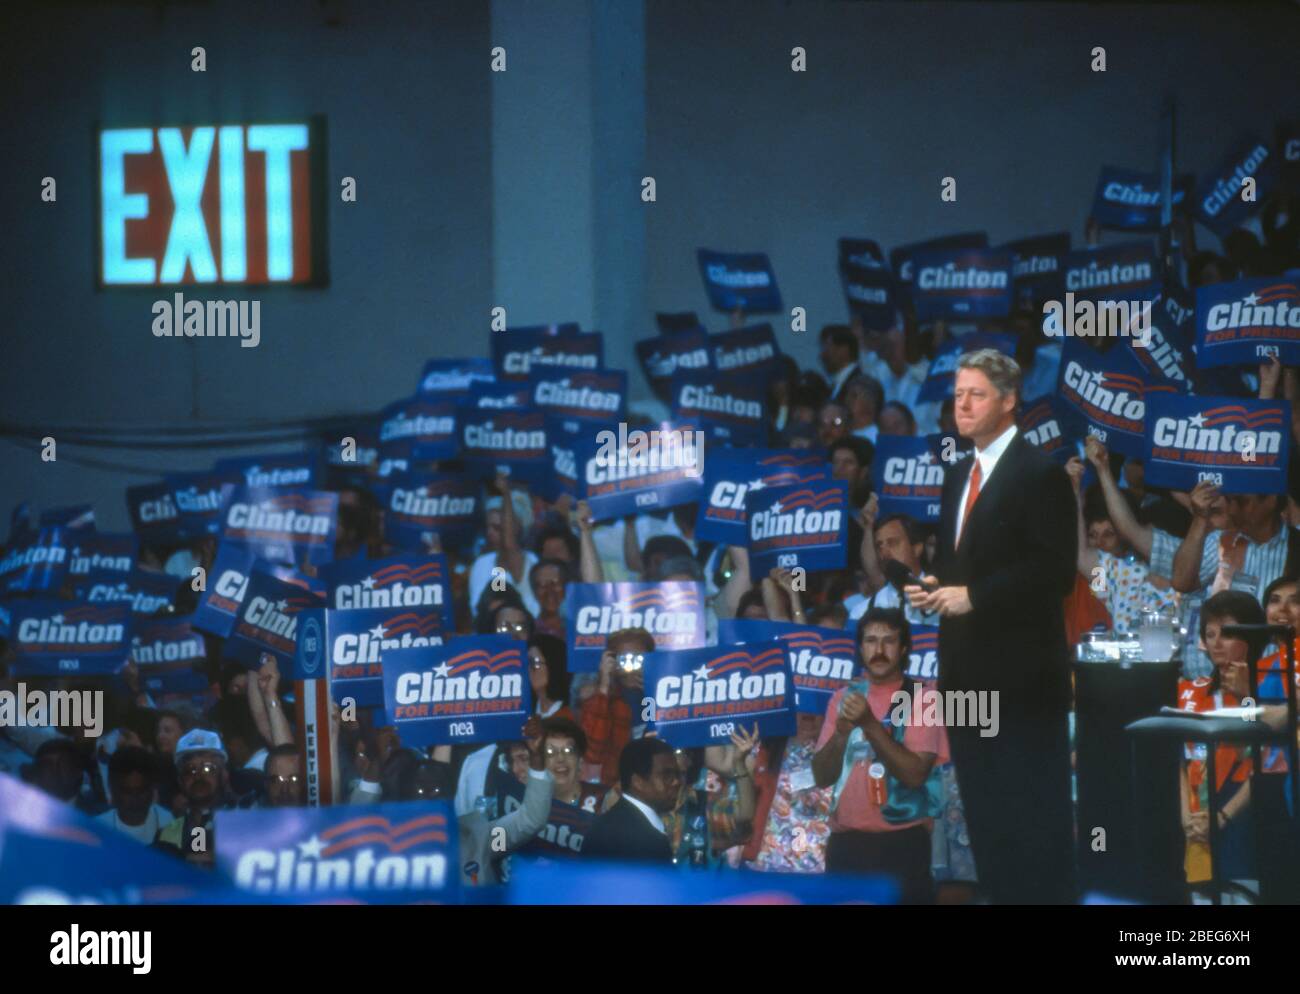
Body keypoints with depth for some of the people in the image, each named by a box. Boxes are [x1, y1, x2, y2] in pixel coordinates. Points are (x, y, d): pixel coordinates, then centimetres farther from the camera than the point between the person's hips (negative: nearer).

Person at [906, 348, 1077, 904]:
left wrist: (973, 596, -19)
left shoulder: (1039, 473, -10)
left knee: (1035, 810, -6)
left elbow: (1056, 570, -17)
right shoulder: (958, 475, 17)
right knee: (984, 811, 12)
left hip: (1021, 670, -9)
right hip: (967, 668, 9)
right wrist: (935, 588, 4)